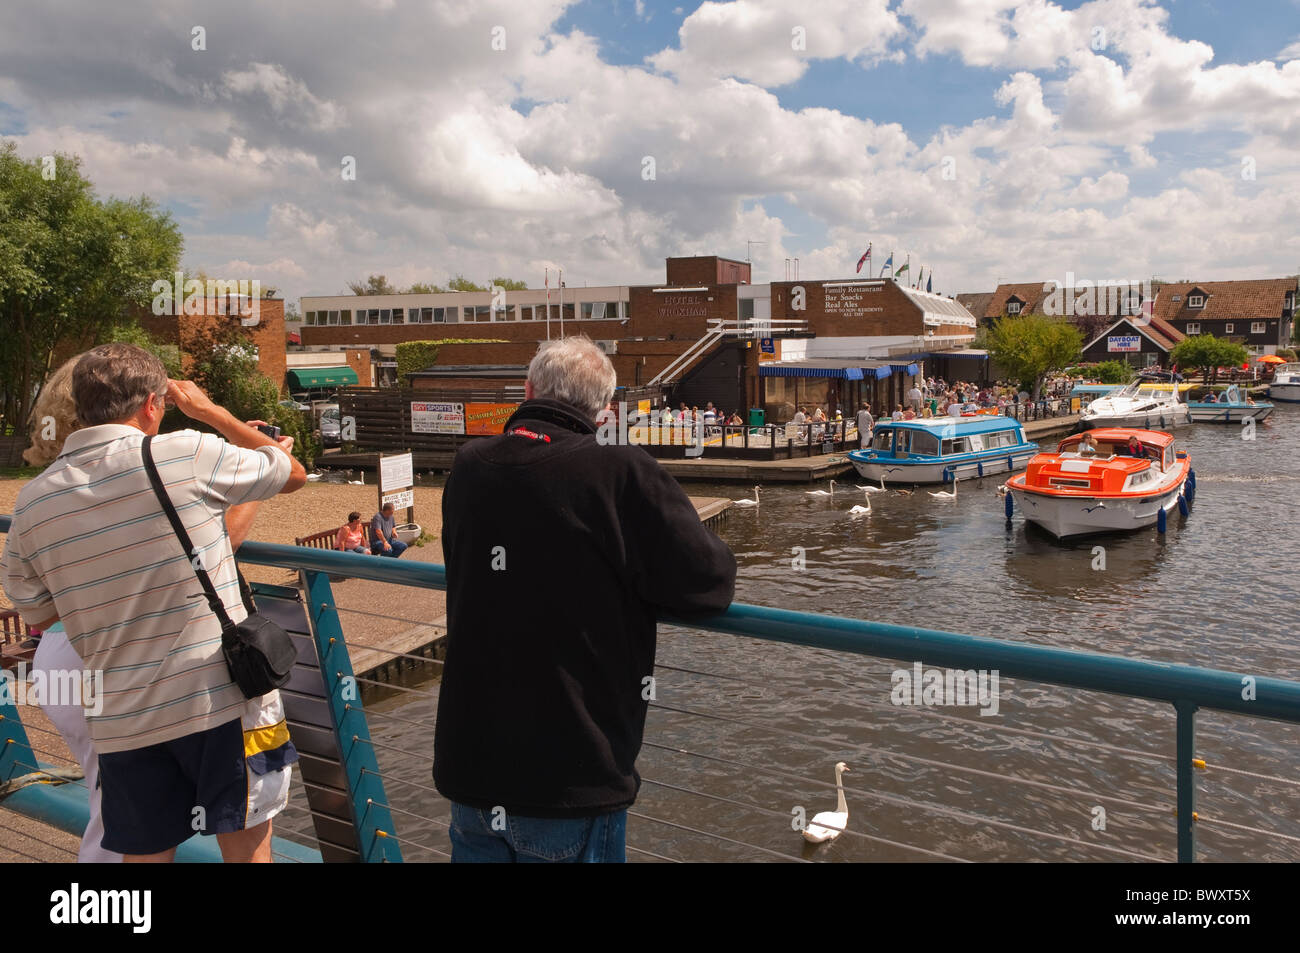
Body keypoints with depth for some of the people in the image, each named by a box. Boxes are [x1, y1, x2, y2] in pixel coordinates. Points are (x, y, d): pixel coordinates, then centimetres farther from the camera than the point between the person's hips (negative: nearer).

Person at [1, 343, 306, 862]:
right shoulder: (189, 454, -11)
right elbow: (294, 473, 5)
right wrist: (209, 410, 14)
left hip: (121, 722, 4)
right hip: (223, 702, -4)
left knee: (144, 852, 16)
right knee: (247, 847, 10)